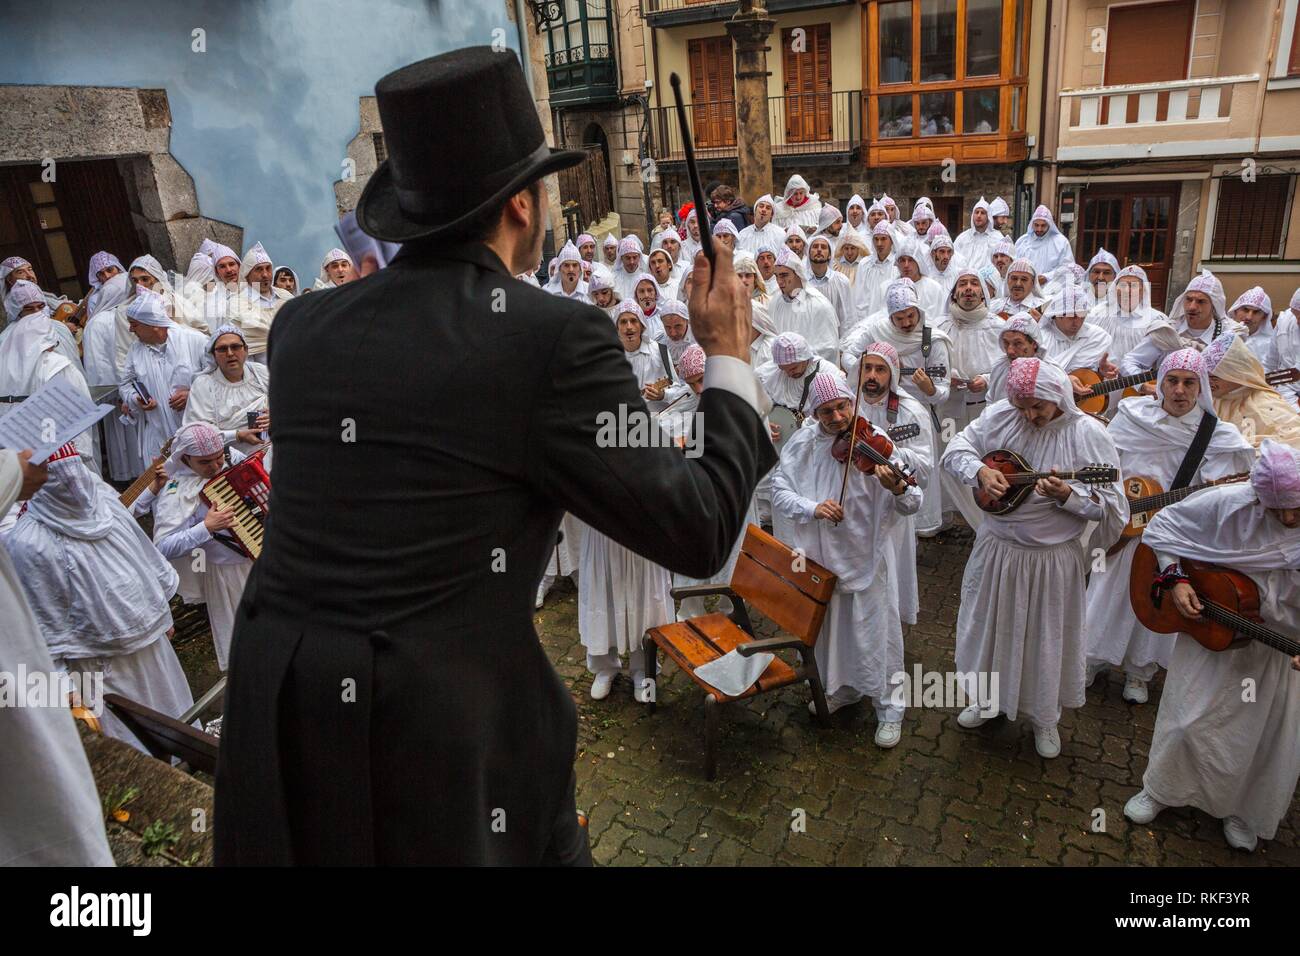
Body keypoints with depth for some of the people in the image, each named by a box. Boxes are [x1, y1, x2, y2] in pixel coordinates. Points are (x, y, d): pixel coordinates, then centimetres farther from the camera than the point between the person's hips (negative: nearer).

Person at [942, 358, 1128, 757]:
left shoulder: (1088, 434, -15)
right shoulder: (999, 416, -6)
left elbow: (1111, 504, -14)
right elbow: (956, 450, 1)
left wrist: (1067, 496, -32)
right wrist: (980, 471, -18)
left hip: (1052, 558, -3)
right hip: (994, 549, 3)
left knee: (1047, 639, 13)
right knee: (987, 627, 19)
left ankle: (1044, 717, 38)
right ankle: (986, 698, 44)